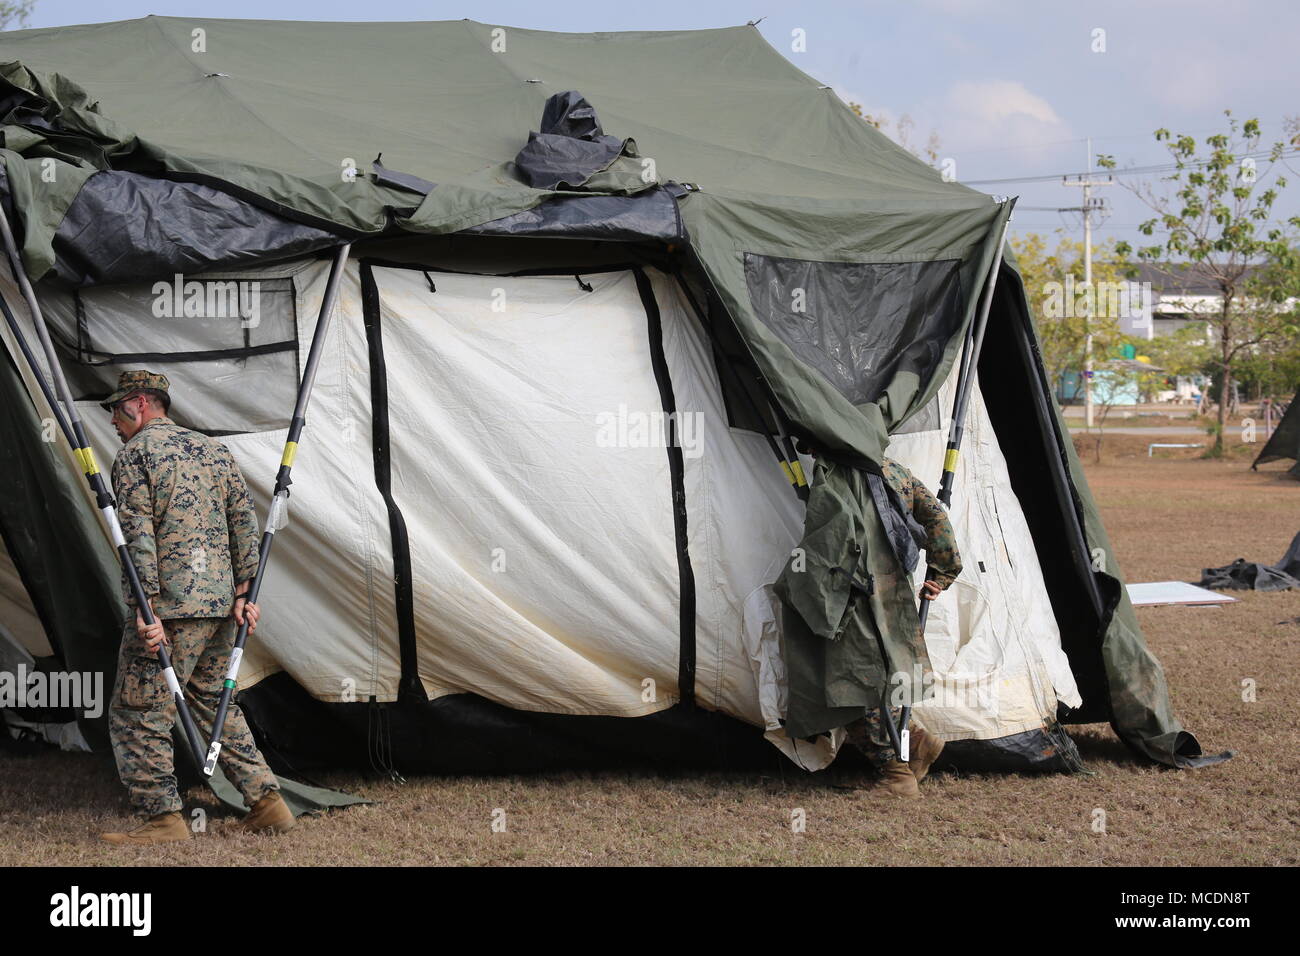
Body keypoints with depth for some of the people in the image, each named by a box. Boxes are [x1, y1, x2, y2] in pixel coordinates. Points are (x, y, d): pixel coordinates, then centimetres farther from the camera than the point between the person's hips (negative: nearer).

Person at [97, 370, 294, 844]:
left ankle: (164, 817, -3)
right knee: (215, 703, 18)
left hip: (170, 605, -7)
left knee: (136, 712, 0)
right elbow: (244, 520, 11)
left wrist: (145, 610, -16)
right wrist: (243, 593, 10)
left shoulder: (134, 454, -2)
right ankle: (267, 801, 12)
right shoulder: (214, 449, 17)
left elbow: (138, 536, -12)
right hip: (221, 601, 7)